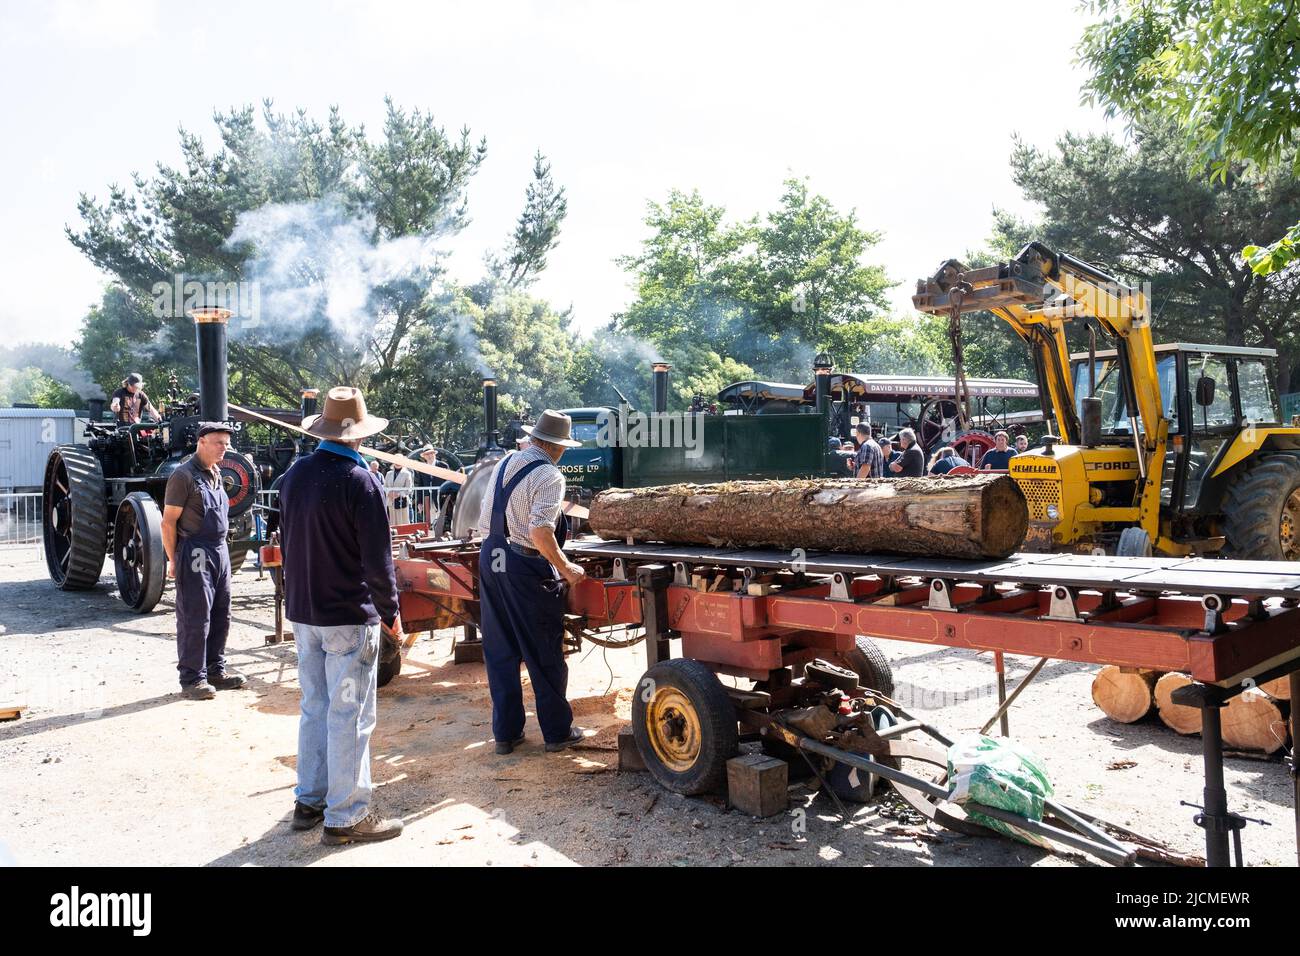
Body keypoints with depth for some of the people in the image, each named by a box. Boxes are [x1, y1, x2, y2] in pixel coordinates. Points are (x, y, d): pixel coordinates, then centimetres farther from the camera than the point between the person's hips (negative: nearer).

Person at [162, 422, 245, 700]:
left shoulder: (216, 474, 15)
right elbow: (168, 522, -12)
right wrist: (173, 560, -12)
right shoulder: (184, 475, -11)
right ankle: (192, 679, 6)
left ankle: (215, 671, 25)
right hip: (195, 554, -8)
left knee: (220, 616, 13)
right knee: (195, 618, -3)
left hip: (220, 552, 8)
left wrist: (220, 550, 17)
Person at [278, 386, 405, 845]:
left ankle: (308, 801, 30)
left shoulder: (294, 475, 5)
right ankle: (345, 817, 10)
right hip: (348, 618, -7)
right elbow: (377, 561, -17)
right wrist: (391, 613, -5)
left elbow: (287, 544, 14)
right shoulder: (360, 482, -18)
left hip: (302, 613, 8)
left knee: (314, 708, 19)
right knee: (348, 717, 2)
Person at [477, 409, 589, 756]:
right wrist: (565, 568, -14)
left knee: (500, 651, 13)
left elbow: (484, 521, 14)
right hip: (526, 567, -7)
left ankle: (506, 732, 21)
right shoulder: (549, 476, -14)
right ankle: (557, 731, 17)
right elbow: (540, 532, -24)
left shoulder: (504, 464, 9)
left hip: (490, 558, 7)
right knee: (545, 655, 6)